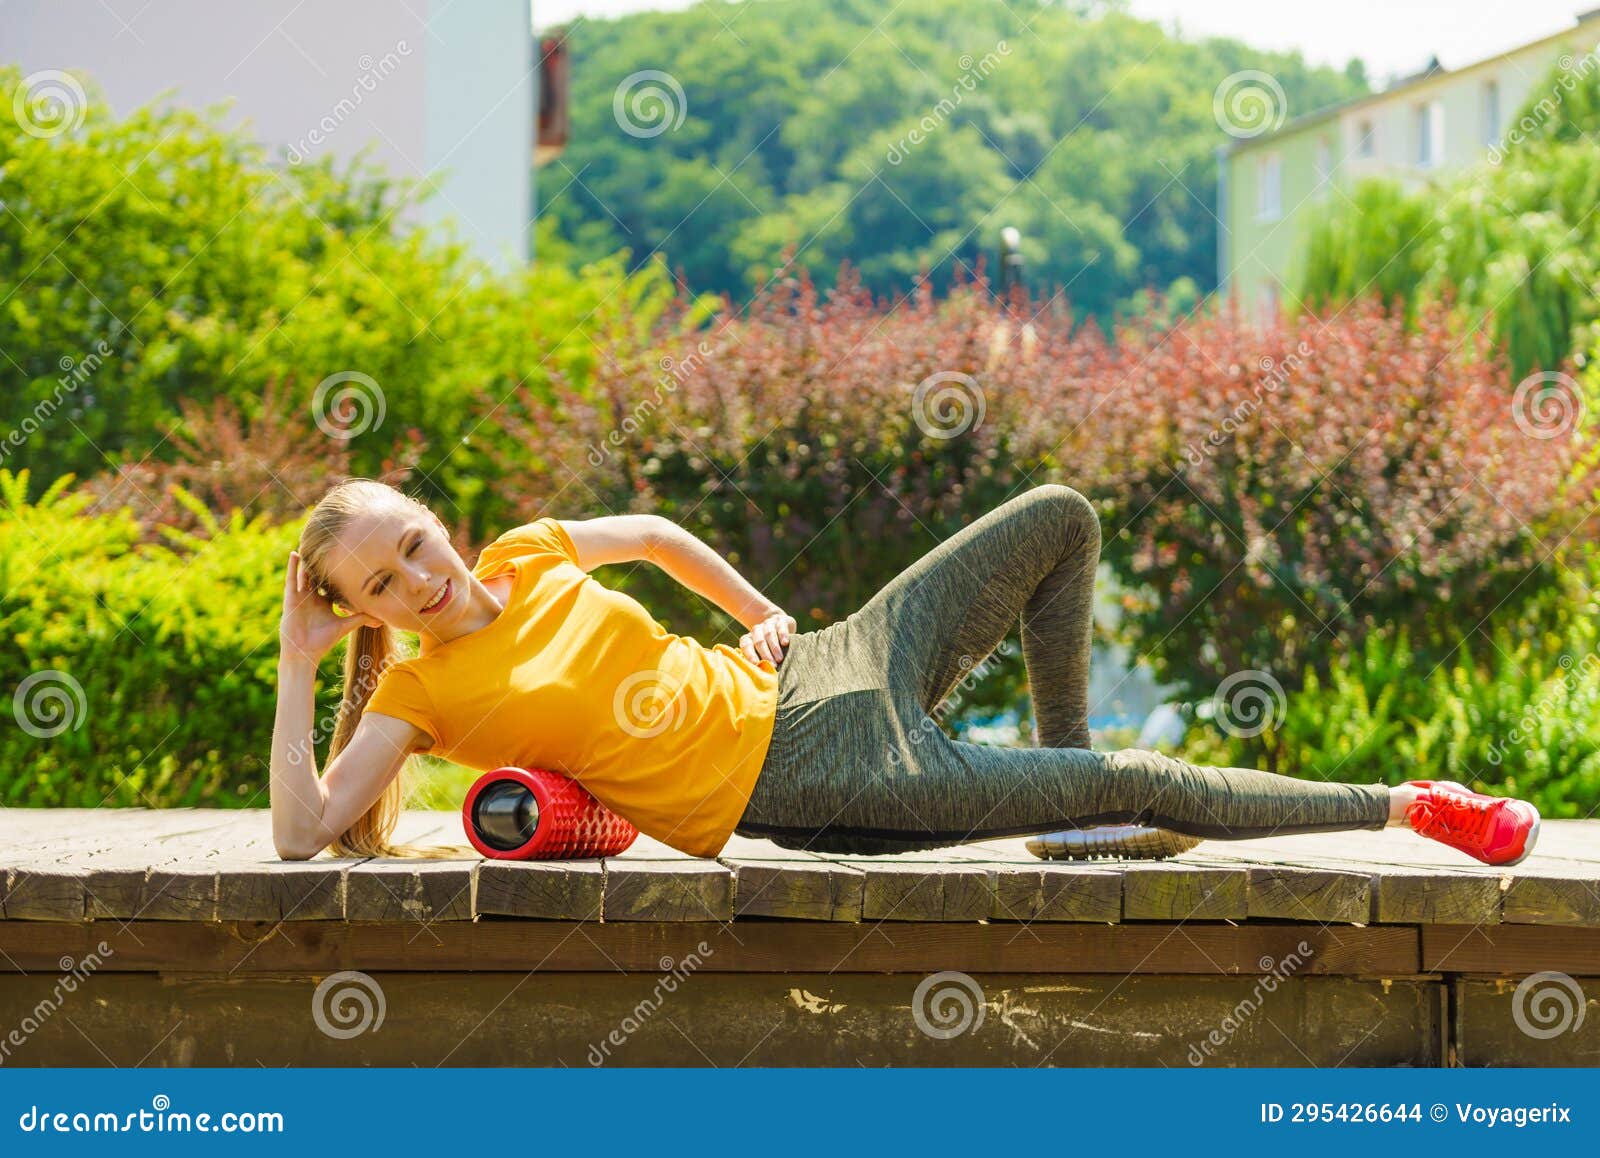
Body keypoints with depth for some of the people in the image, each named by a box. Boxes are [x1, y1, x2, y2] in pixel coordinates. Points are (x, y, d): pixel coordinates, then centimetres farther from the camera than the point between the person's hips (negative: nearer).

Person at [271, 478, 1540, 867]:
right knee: (1133, 785, -14)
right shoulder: (421, 691, -8)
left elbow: (654, 531, 25)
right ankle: (1404, 805, 0)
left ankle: (1068, 760, 20)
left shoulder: (523, 555, 6)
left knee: (1060, 520, 6)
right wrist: (298, 665, -18)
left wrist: (760, 608, 15)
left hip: (809, 674, 7)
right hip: (805, 782, -7)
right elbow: (302, 830, -18)